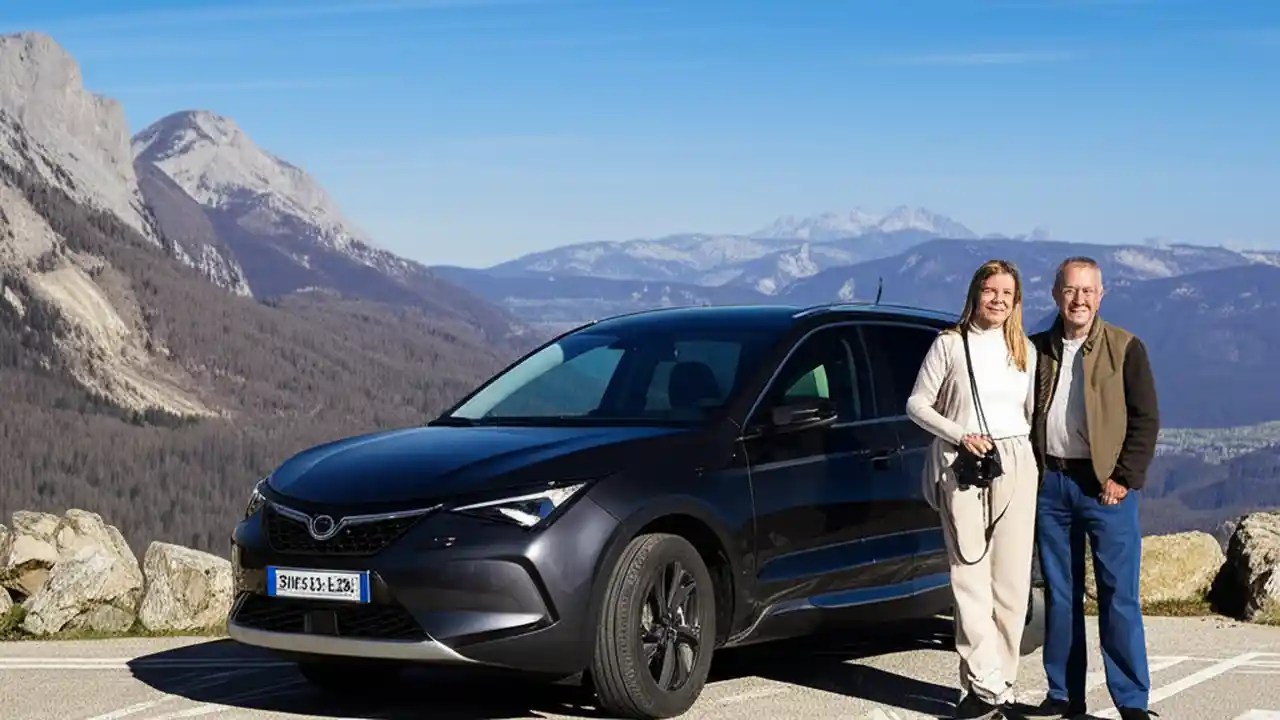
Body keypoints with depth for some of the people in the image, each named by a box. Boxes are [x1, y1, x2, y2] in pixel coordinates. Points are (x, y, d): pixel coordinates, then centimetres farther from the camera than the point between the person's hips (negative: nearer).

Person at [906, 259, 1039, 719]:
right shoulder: (949, 344, 3)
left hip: (1015, 466, 3)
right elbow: (917, 404, 3)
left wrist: (1042, 461, 6)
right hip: (961, 468, -3)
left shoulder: (1024, 350, 14)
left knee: (1011, 580, 0)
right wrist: (960, 436, -9)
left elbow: (1033, 413, 18)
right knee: (971, 578, -9)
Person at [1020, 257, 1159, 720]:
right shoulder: (1037, 349, 10)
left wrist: (1124, 478, -9)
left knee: (1118, 595, -4)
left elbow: (1146, 419, -2)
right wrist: (1030, 474, 4)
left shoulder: (1125, 348, 0)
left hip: (1105, 485, -3)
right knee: (1059, 595, 9)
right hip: (1050, 485, 4)